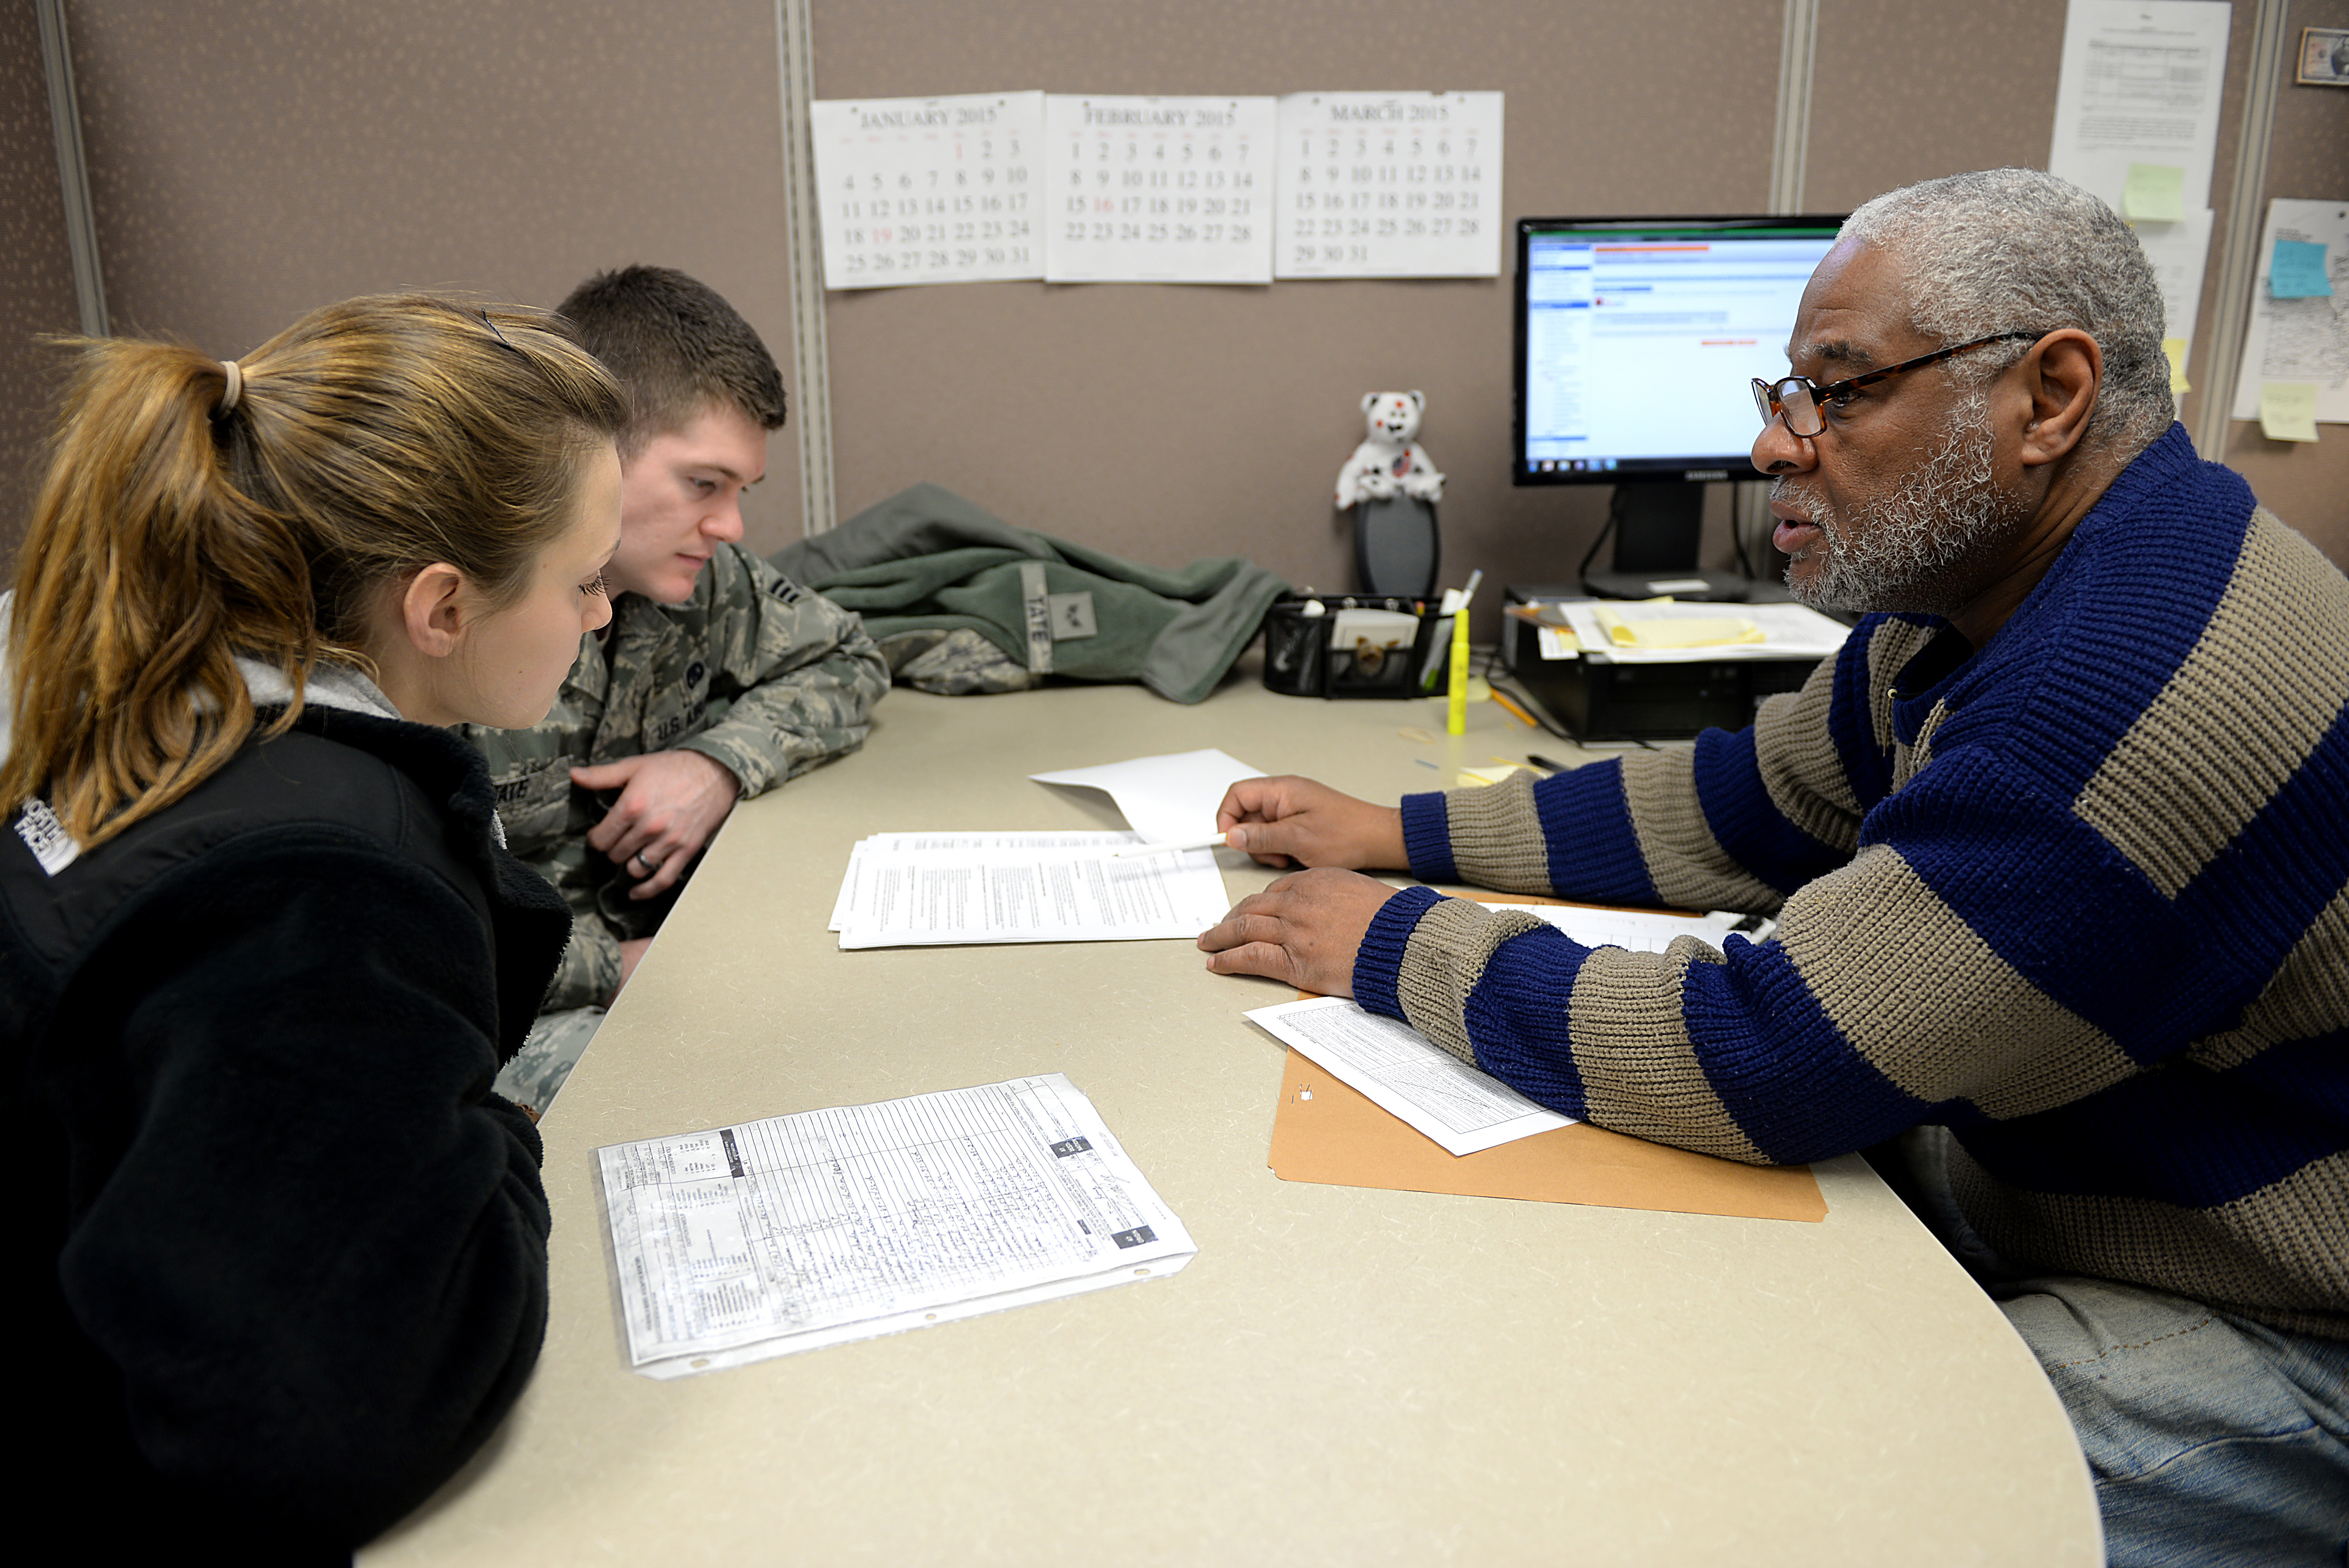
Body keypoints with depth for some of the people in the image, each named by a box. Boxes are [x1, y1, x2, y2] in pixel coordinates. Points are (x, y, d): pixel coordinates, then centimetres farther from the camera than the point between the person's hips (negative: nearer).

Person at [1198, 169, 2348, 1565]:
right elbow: (1751, 803, 11)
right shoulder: (1976, 600, 1)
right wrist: (1398, 836, 4)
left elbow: (1769, 1057, -32)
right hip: (2014, 1190, 9)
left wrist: (1395, 946, -19)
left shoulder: (2146, 677, -33)